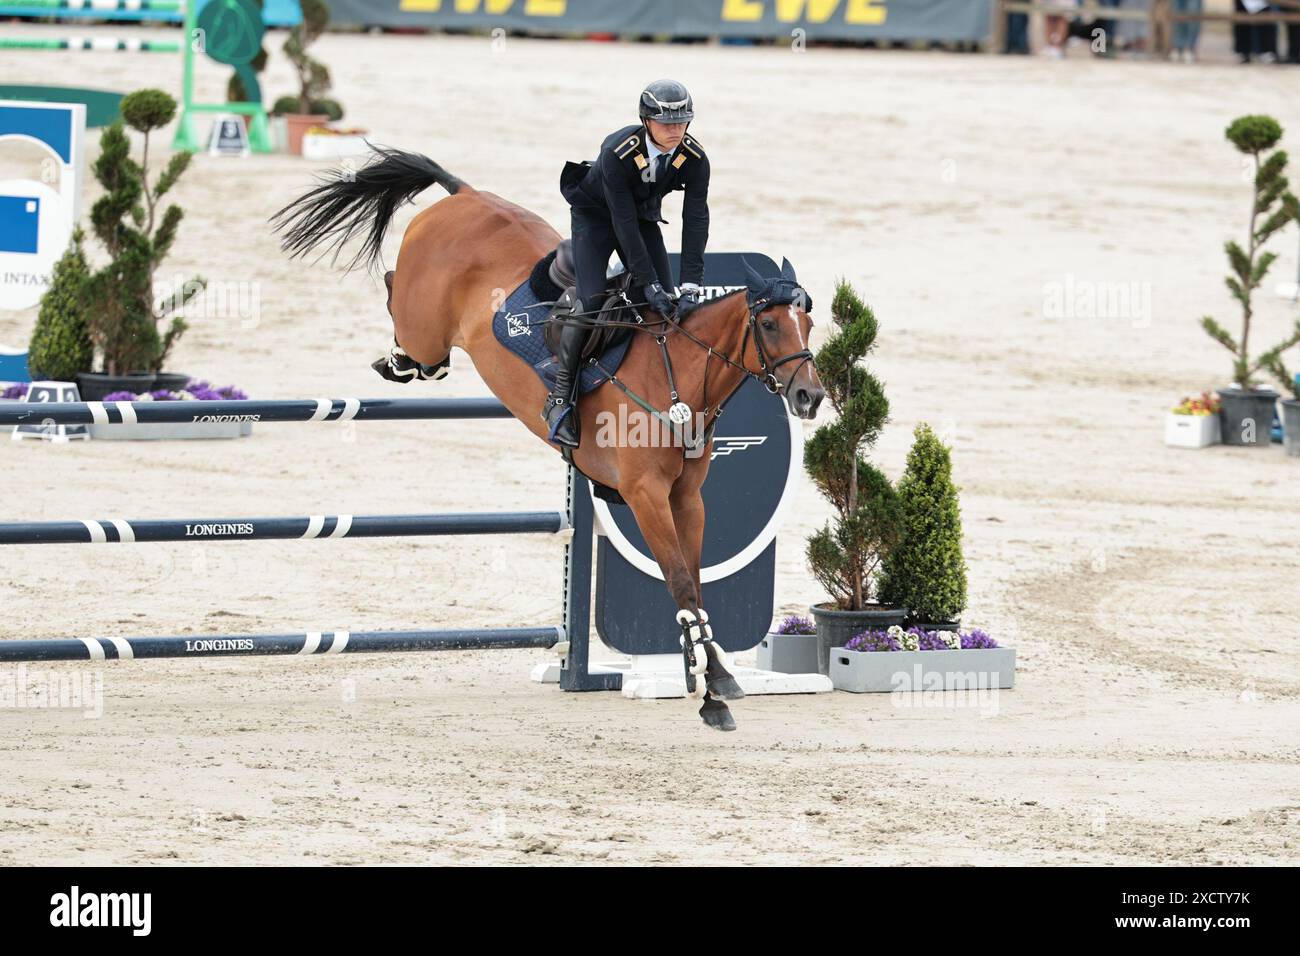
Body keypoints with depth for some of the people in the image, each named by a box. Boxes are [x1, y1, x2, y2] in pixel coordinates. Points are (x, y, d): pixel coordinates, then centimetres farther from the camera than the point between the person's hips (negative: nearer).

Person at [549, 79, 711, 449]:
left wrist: (690, 288, -34)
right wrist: (649, 284, -38)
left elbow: (695, 222, -26)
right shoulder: (618, 152, -36)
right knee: (591, 300, -19)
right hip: (594, 214, -5)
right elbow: (623, 225, -35)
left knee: (667, 304, -6)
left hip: (644, 215, 5)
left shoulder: (695, 159, -24)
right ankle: (560, 398, -12)